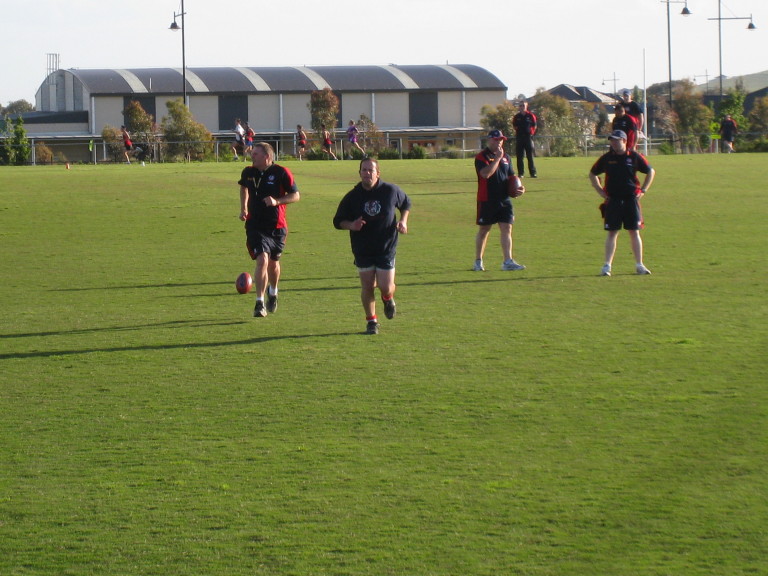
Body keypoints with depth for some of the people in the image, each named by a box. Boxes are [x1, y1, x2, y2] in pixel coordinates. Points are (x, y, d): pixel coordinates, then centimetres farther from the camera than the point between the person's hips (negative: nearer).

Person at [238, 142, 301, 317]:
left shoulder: (282, 173, -10)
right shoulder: (248, 172, 1)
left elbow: (296, 195, -6)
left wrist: (277, 201, -21)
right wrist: (243, 208, 16)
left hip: (277, 227, 0)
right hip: (256, 226, 0)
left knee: (273, 263, 16)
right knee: (262, 260, -18)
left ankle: (273, 293, 46)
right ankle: (260, 303, -16)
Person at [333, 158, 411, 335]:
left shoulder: (391, 191, -6)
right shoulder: (352, 197, -6)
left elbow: (406, 203, 15)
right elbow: (338, 221, 1)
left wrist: (403, 221, -1)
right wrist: (351, 225, -19)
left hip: (386, 248, -1)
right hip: (362, 251, 1)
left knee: (386, 287, -5)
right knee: (367, 287, 0)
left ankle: (388, 299, 32)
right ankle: (371, 321, 19)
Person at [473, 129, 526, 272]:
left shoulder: (506, 157, 14)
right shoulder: (481, 157, -8)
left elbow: (511, 176, 23)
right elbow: (486, 173, -25)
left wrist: (518, 188, 4)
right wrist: (497, 158, -23)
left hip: (504, 200, 5)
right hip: (487, 201, -5)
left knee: (506, 229, -4)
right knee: (484, 230, 5)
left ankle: (507, 261, -8)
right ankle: (478, 261, 17)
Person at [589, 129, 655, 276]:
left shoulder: (634, 157, 0)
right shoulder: (606, 158, 1)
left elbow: (650, 172, 13)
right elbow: (592, 174, 15)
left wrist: (643, 190, 6)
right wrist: (600, 191, 7)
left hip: (631, 198, 0)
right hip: (612, 200, 0)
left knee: (634, 232, 4)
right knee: (612, 232, -1)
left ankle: (639, 265, 10)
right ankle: (607, 265, 0)